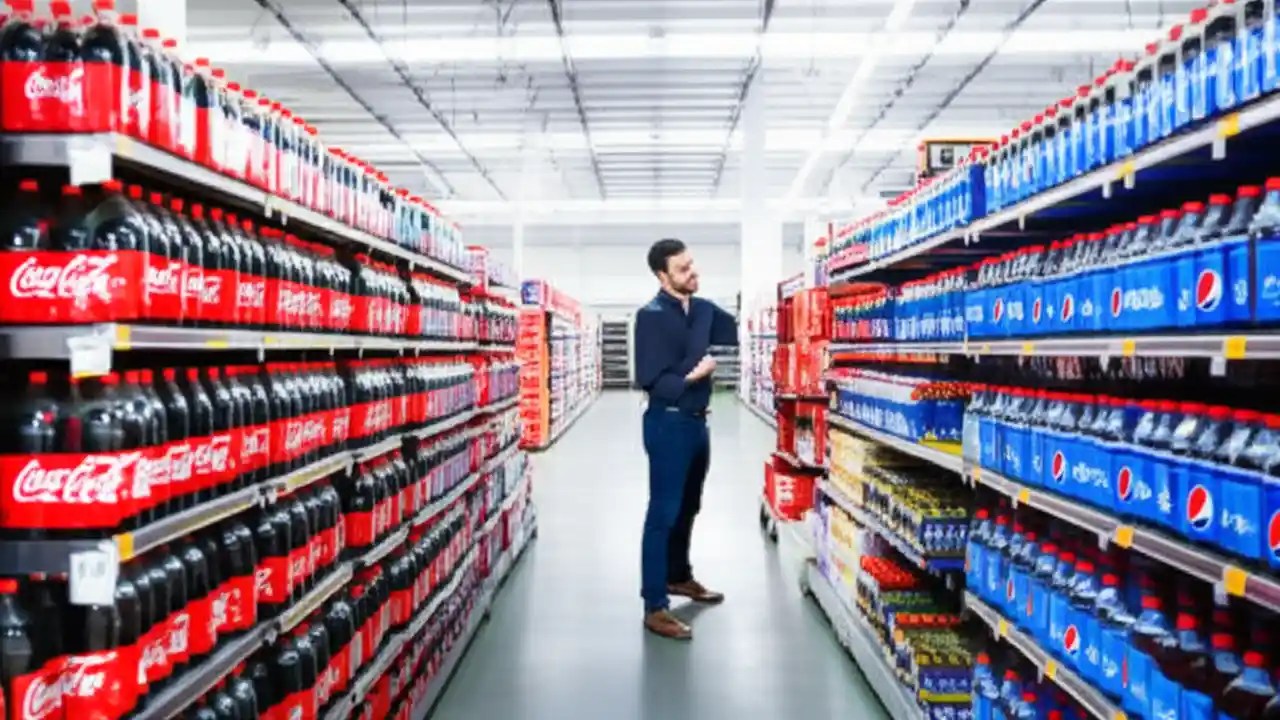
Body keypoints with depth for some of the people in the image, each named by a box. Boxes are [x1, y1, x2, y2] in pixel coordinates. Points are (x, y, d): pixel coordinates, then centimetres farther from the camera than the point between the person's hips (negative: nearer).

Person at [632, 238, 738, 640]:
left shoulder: (703, 309, 7)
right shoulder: (652, 316, -15)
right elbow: (650, 381, -19)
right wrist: (690, 377, -26)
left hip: (697, 421, 8)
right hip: (668, 423, -8)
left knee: (688, 507, 20)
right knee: (663, 513, -4)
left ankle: (679, 576, 39)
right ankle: (655, 607, 2)